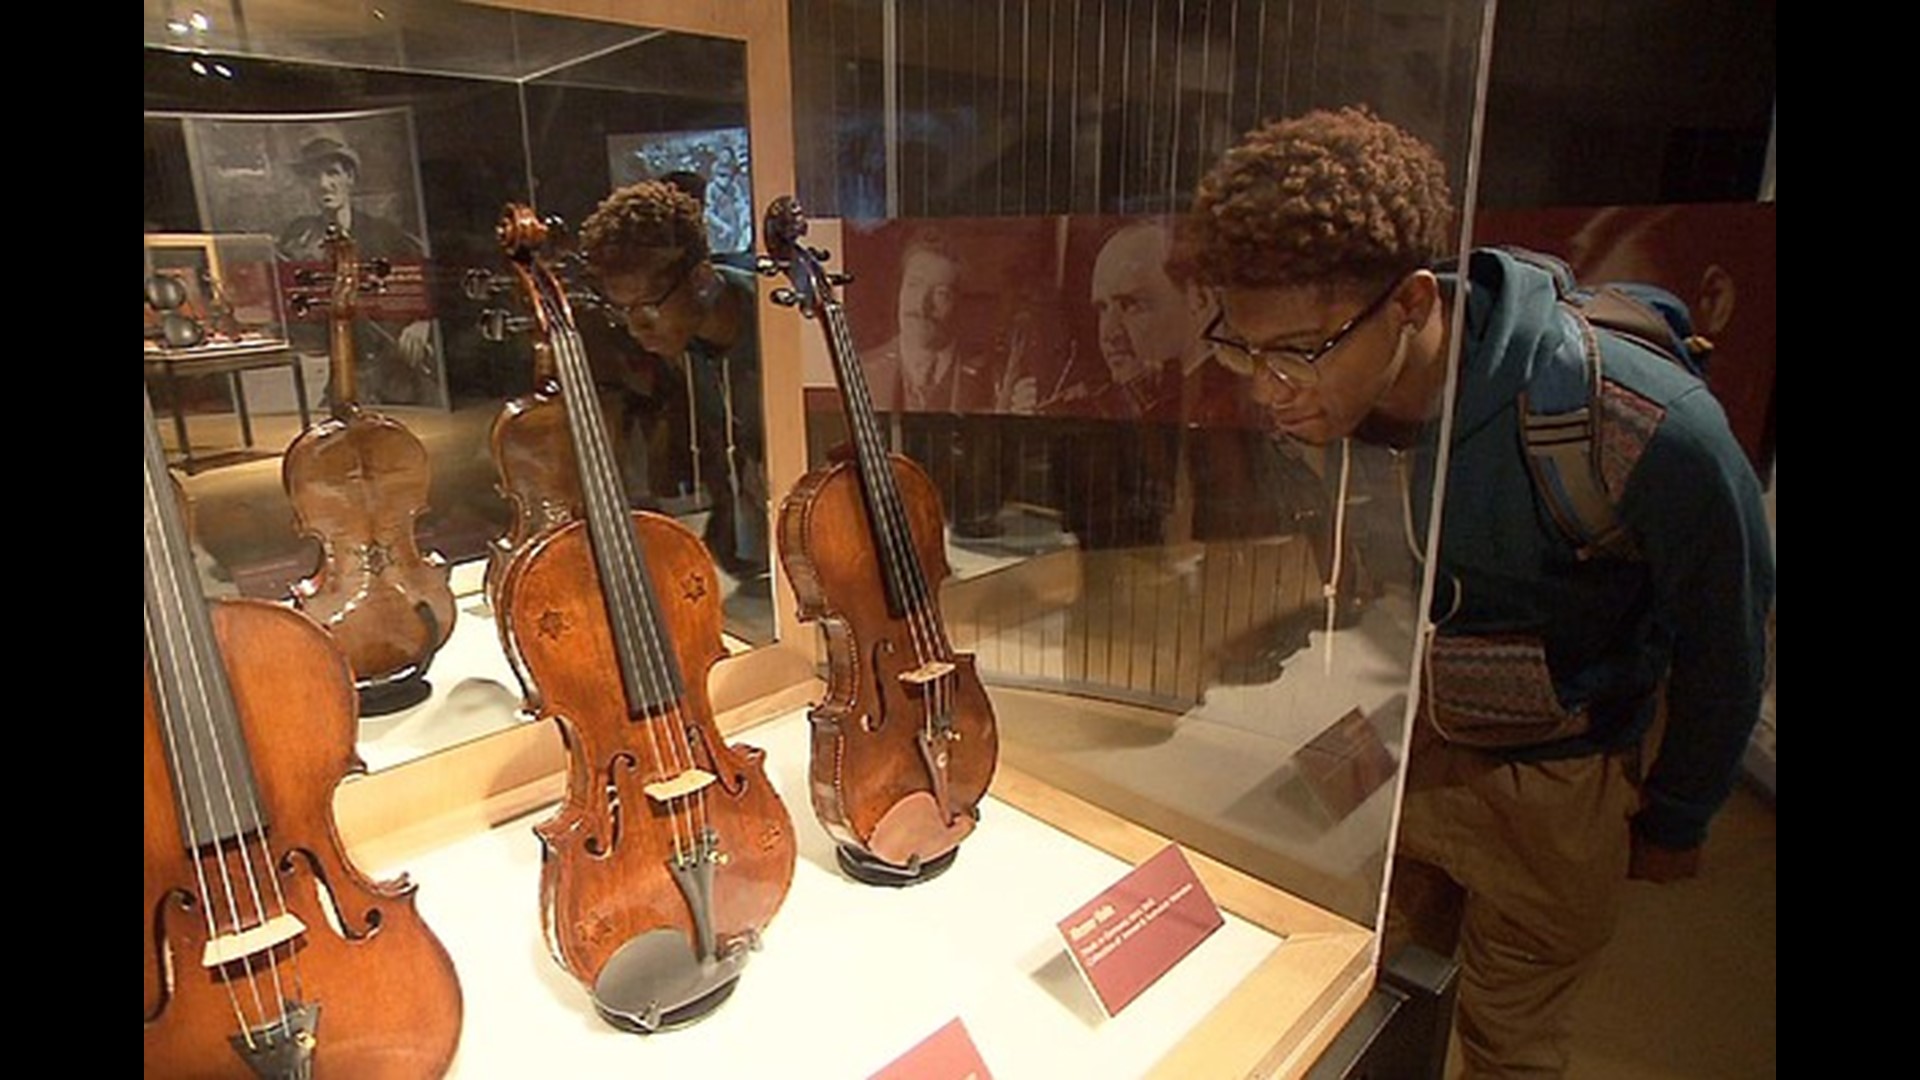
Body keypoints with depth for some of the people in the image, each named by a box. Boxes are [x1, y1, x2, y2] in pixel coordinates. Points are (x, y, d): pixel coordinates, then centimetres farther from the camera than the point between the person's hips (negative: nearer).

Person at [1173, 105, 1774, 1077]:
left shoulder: (1655, 437, -31)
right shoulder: (1312, 400, -19)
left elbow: (1723, 648, -11)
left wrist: (1678, 821, 3)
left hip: (1550, 788, -3)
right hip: (1375, 751, 3)